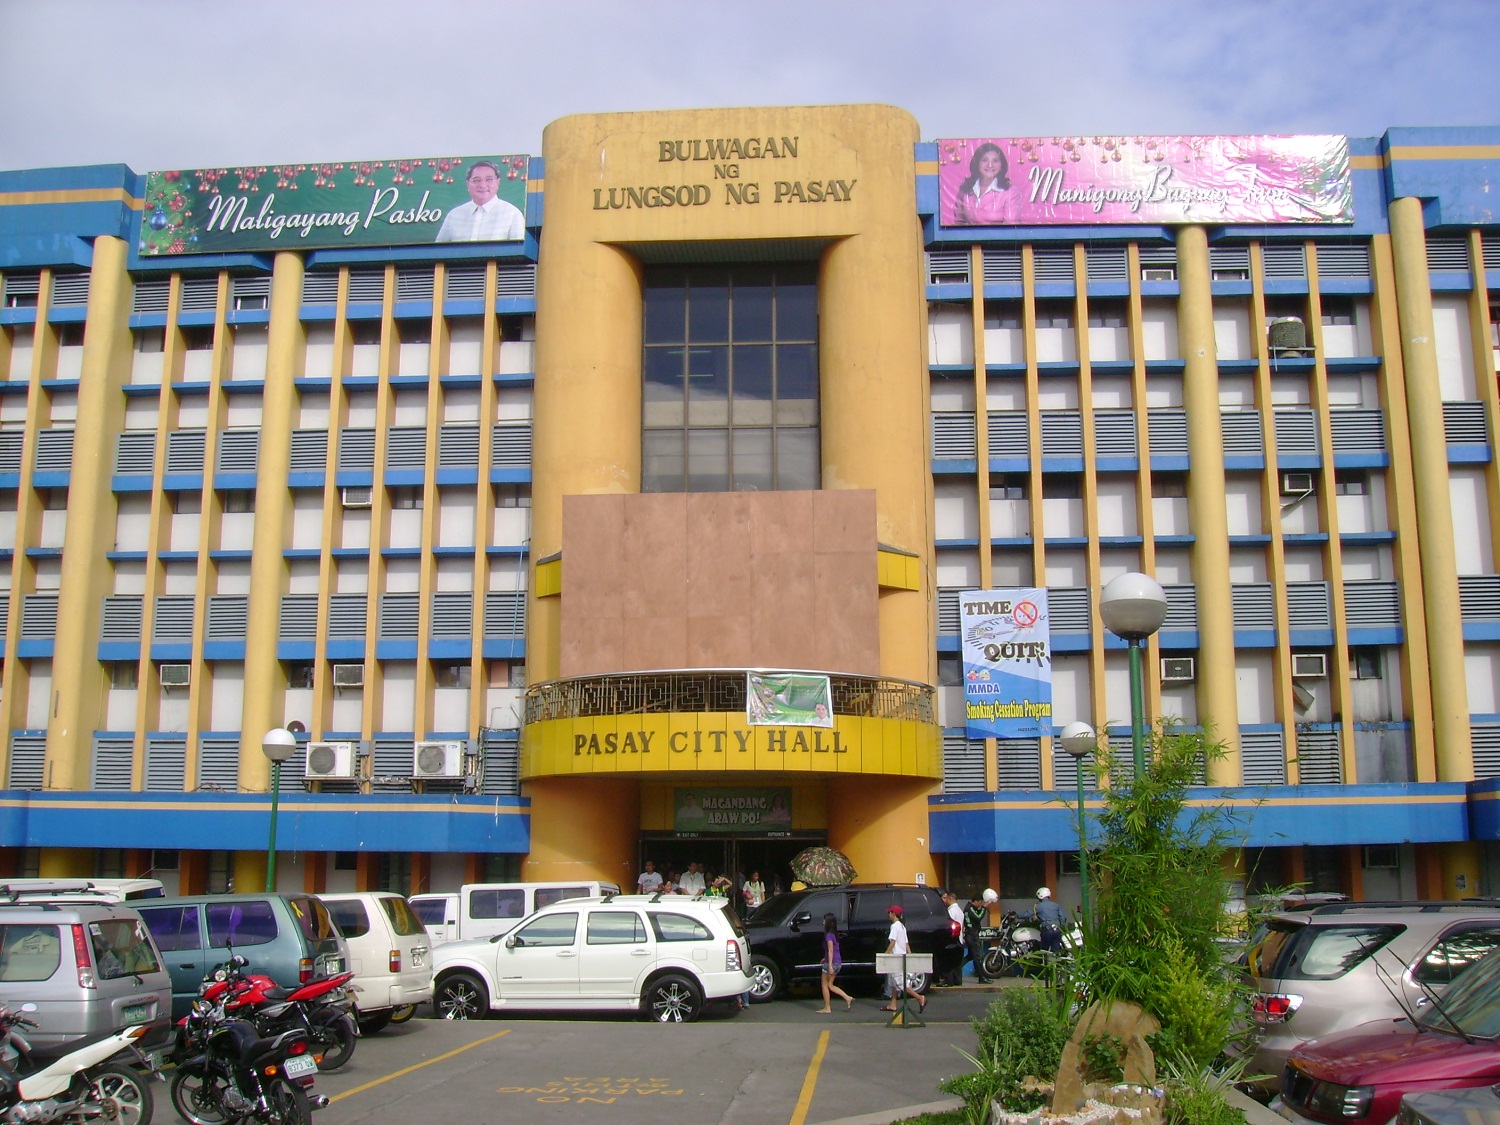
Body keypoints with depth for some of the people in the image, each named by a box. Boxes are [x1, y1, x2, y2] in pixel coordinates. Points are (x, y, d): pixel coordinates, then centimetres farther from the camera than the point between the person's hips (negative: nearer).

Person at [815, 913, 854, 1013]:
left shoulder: (829, 935, -16)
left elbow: (830, 951, -21)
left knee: (825, 985, 4)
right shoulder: (834, 934, 11)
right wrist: (825, 959, 30)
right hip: (838, 963, 9)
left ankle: (826, 1008, 8)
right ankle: (848, 998, 5)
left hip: (831, 963, -9)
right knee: (830, 985, 14)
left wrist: (830, 966, -24)